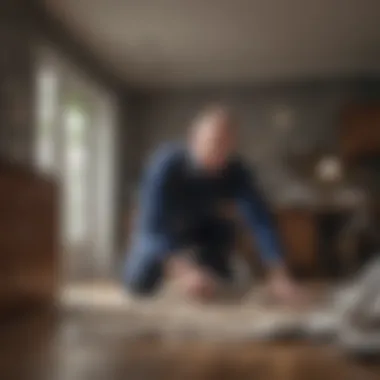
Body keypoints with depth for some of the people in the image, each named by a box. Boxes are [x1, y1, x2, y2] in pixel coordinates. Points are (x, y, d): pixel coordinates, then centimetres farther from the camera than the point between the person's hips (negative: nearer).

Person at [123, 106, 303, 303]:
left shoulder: (236, 171, -29)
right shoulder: (167, 164, -38)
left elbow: (260, 220, -33)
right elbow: (153, 226, -43)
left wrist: (277, 274, -45)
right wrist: (182, 271, -57)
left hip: (204, 228, 2)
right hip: (162, 230, -2)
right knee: (140, 283, -15)